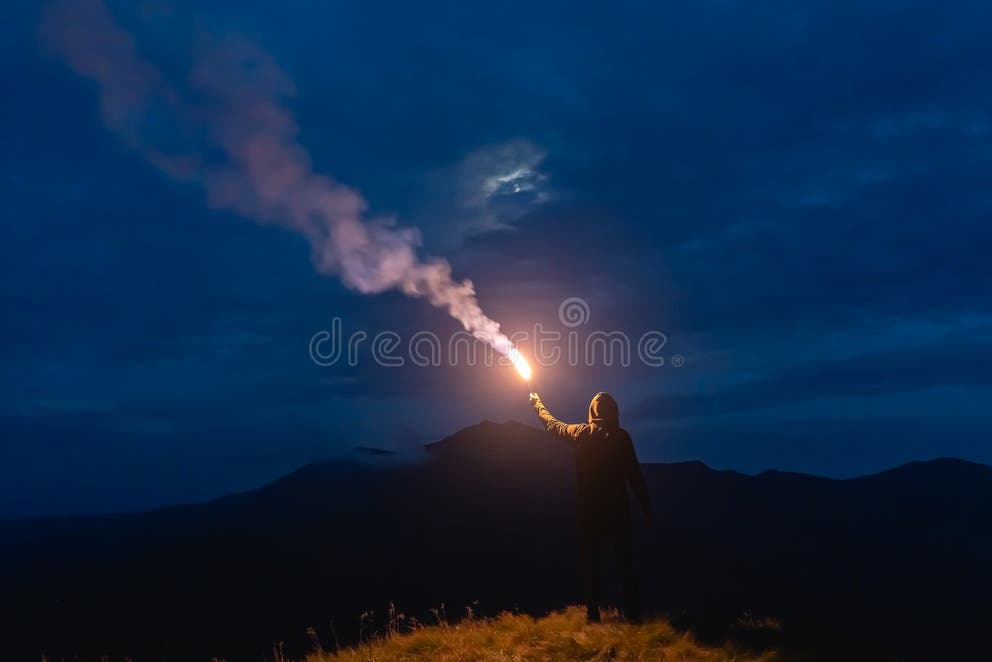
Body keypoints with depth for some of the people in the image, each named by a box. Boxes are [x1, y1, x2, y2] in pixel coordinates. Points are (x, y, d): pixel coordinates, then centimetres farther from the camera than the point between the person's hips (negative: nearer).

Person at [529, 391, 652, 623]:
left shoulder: (581, 433, -1)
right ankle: (633, 614, 6)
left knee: (592, 562, 7)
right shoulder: (621, 436, -6)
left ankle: (593, 615, 9)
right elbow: (635, 474, -6)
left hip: (589, 510, 1)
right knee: (625, 562, 6)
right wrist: (646, 505, 2)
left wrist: (538, 405, 34)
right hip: (618, 508, -1)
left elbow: (553, 425, 16)